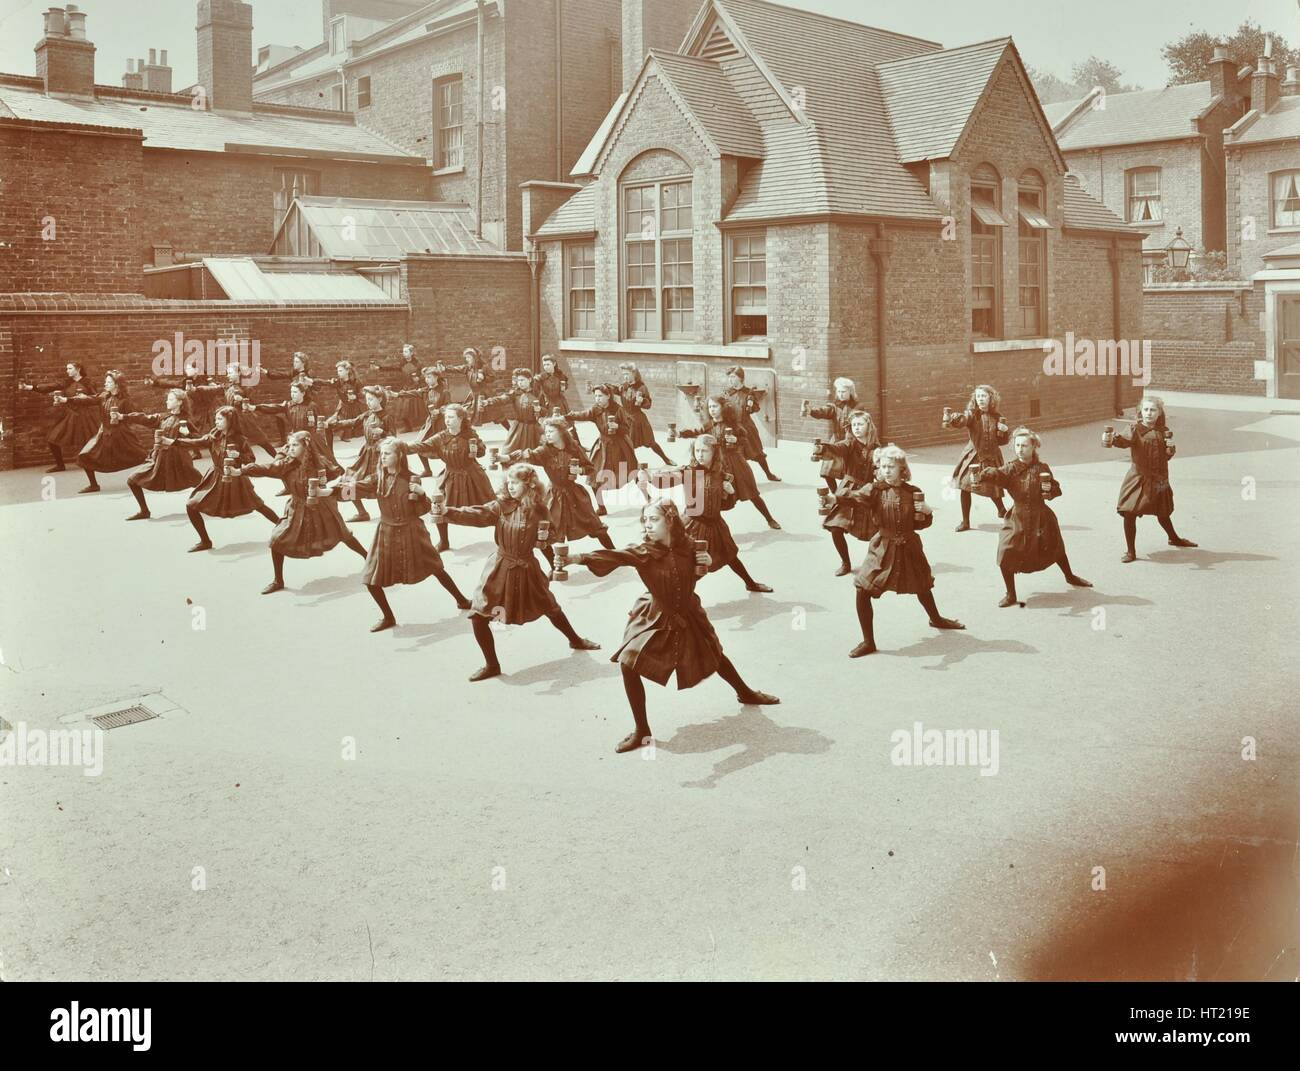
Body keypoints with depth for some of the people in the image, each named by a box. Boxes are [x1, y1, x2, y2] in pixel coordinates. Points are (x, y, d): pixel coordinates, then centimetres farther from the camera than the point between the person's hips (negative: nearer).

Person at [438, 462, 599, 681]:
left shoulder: (538, 509, -6)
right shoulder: (501, 505, -11)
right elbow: (477, 515, -27)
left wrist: (545, 540, -14)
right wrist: (448, 514, -42)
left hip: (526, 568, 1)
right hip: (500, 567, -1)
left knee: (550, 607, 15)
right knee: (479, 616, -8)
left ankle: (575, 640, 43)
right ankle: (491, 665, 9)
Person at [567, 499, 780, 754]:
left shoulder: (687, 546, -15)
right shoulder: (643, 551, -23)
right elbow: (613, 556, -40)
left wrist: (704, 564, -18)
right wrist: (580, 558, -55)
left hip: (686, 616, 2)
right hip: (653, 618, -2)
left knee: (714, 654, 19)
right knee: (628, 663, -18)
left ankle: (746, 693, 51)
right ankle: (641, 731, -2)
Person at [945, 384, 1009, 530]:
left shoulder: (997, 418, 0)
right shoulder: (972, 414, -6)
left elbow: (1002, 441, 9)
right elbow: (961, 420, -31)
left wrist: (1005, 431, -12)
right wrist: (951, 419, -53)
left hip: (991, 457, 1)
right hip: (973, 456, -1)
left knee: (993, 487, 4)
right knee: (965, 486, -9)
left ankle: (1002, 510, 38)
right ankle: (965, 522, 5)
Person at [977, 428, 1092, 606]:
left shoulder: (1042, 469, -3)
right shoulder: (1011, 468, -9)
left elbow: (1056, 489, 7)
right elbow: (998, 475, -31)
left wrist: (1050, 491, -18)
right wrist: (983, 475, -53)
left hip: (1041, 517, 2)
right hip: (1017, 519, -2)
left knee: (1055, 549, 21)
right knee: (1006, 555, -14)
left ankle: (1070, 577, 51)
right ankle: (1010, 595, 4)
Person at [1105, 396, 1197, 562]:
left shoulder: (1164, 431, 2)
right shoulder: (1136, 430, -10)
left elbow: (1167, 456, 10)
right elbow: (1126, 441, -32)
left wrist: (1171, 447, -13)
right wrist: (1113, 440, -53)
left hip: (1158, 480, 3)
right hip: (1138, 478, -3)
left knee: (1163, 512, 21)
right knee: (1129, 513, -11)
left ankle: (1174, 538, 49)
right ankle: (1131, 552, 2)